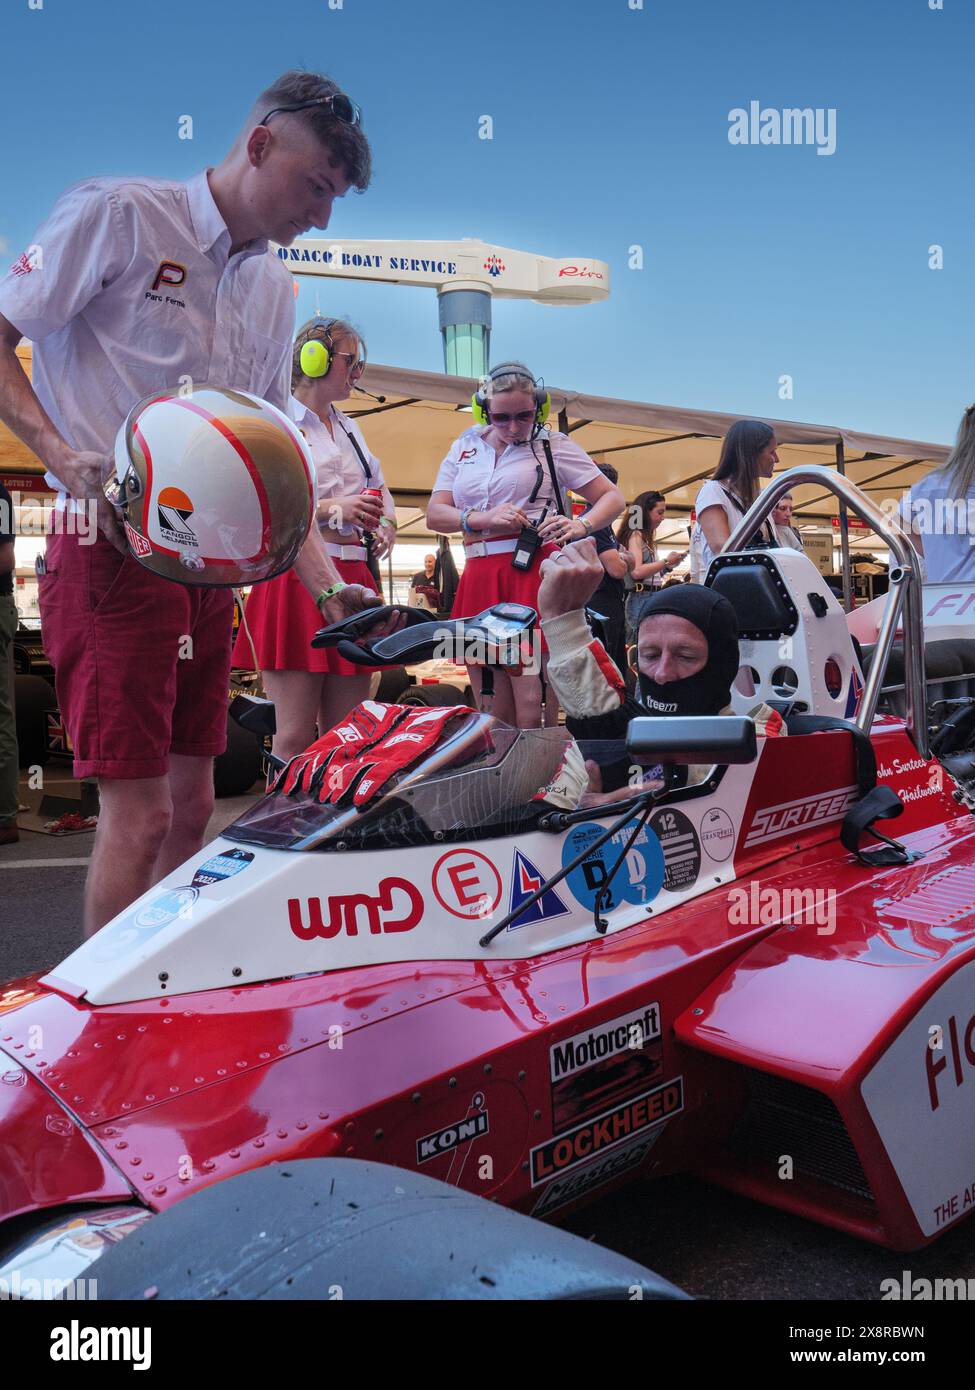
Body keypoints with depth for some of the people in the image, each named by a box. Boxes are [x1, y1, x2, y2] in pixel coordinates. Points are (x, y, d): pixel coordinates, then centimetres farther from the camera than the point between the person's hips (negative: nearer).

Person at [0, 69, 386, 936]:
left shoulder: (276, 290, 17)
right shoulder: (116, 214, -2)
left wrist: (326, 582, 8)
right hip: (112, 547, -7)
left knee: (191, 806, 11)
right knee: (139, 812, -9)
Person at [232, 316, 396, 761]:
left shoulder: (349, 429, 24)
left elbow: (379, 488, 35)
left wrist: (386, 522, 13)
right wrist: (330, 509, -17)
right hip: (295, 578, -7)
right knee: (295, 739, -9)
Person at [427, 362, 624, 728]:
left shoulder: (553, 444, 6)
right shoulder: (465, 447, 16)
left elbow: (612, 498, 6)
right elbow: (434, 514, 8)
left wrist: (581, 526, -15)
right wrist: (485, 518, -11)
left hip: (537, 572, -4)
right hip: (480, 581, 4)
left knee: (533, 715, -11)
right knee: (493, 716, 7)